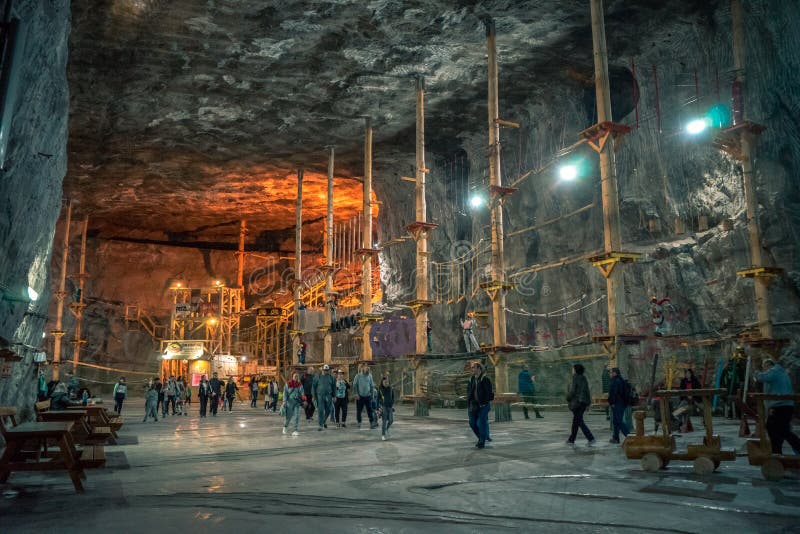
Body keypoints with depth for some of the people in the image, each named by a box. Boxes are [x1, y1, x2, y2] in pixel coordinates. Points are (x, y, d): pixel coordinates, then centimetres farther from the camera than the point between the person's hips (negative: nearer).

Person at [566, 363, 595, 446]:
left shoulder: (575, 378, -12)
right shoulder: (584, 379, 10)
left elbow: (572, 391, -14)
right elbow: (587, 391, 12)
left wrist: (568, 398, 2)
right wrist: (589, 402, 16)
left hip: (577, 402, -8)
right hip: (584, 402, 8)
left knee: (580, 422, -4)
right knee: (575, 421, 15)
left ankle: (591, 439, -13)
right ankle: (571, 440, 23)